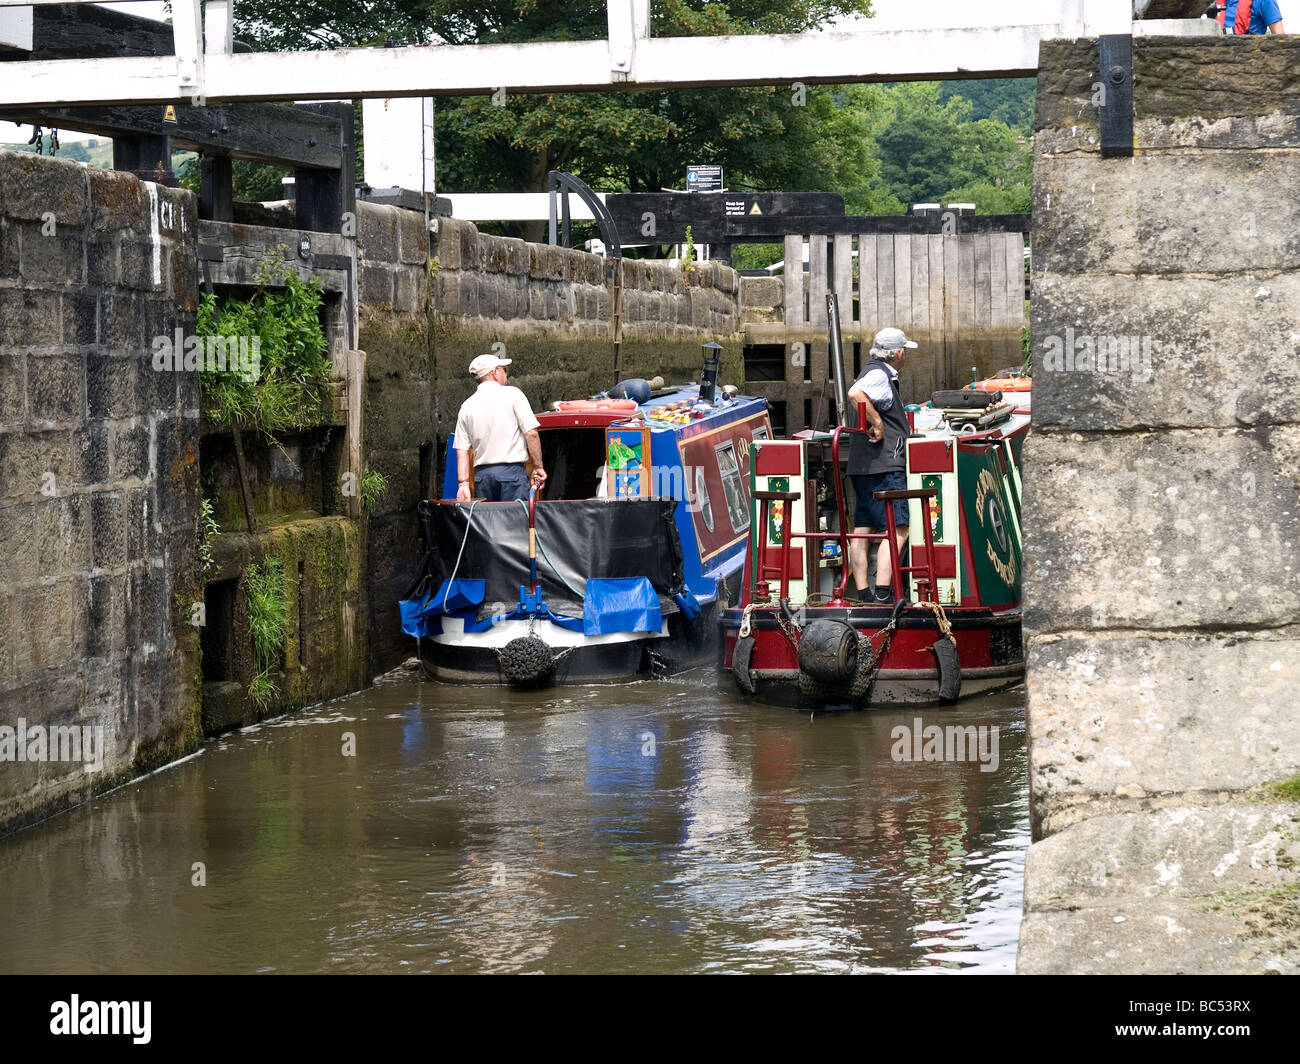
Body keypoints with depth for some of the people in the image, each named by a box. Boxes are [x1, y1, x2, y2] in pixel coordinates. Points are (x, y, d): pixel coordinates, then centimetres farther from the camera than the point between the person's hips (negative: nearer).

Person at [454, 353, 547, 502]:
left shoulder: (467, 406, 11)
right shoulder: (512, 394, -1)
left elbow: (462, 450, 7)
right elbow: (531, 434, -7)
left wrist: (463, 483, 5)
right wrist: (538, 467, 0)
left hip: (482, 474, 4)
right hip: (511, 471, -4)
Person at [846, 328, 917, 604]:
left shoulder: (877, 372, 22)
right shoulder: (879, 374, -11)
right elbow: (855, 394, -30)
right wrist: (877, 424, -22)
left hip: (863, 467, 11)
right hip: (883, 467, -11)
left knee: (862, 530, 7)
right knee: (896, 529, -14)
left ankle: (864, 597, 8)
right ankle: (883, 596, -21)